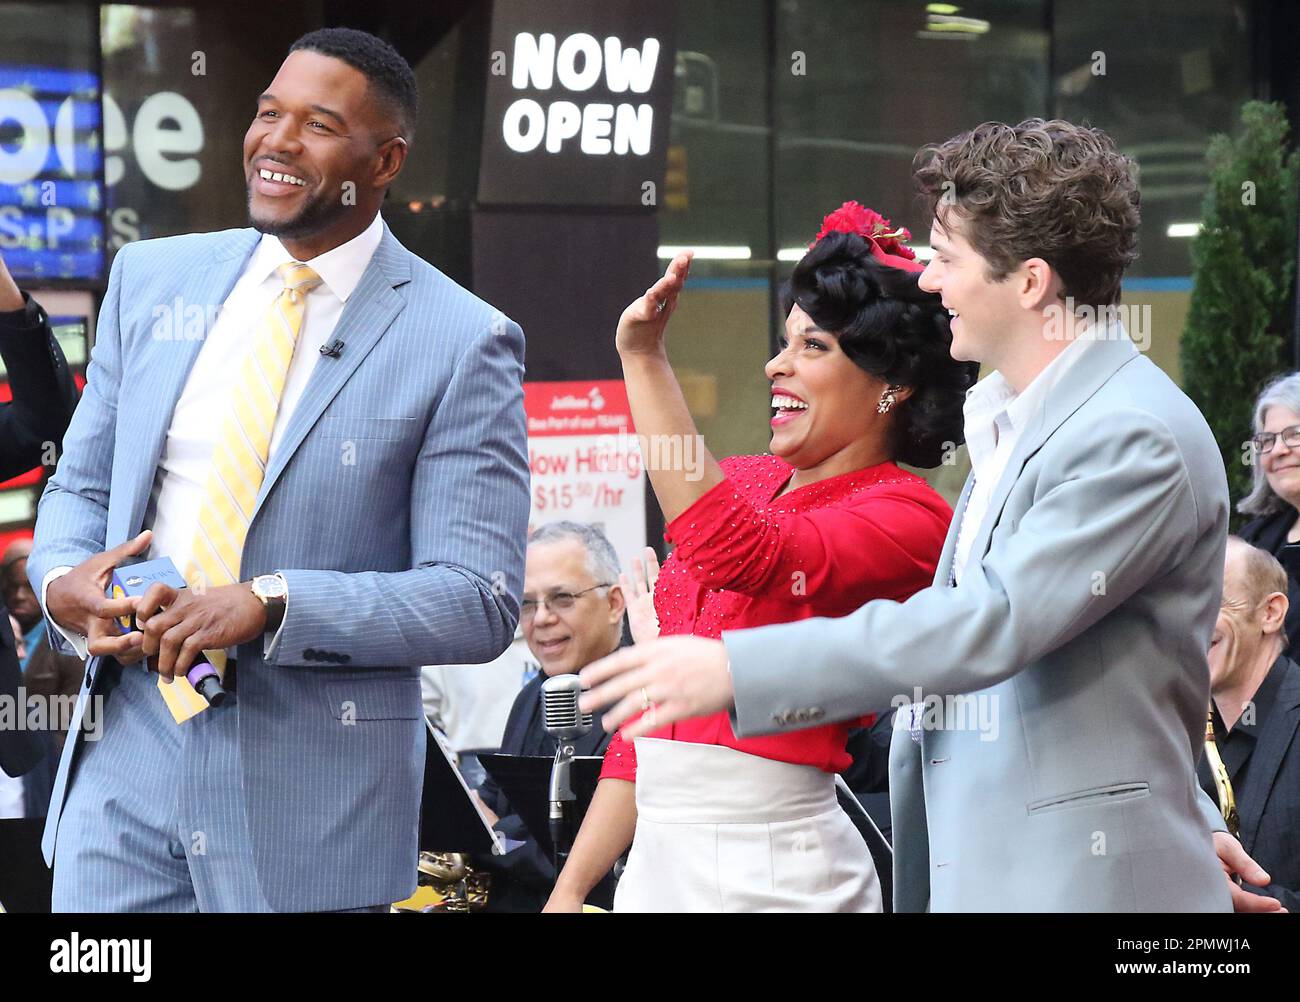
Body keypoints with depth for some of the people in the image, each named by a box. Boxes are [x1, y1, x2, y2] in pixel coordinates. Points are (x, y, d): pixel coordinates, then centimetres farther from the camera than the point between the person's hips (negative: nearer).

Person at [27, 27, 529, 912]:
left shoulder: (462, 343, -7)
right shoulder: (153, 277, 9)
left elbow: (480, 602, -10)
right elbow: (81, 484, 17)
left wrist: (271, 604, -21)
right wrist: (62, 580, -6)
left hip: (310, 798, -4)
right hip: (127, 759, 4)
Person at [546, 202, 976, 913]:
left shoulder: (908, 518, -9)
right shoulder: (739, 482, 12)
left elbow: (742, 556, -27)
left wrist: (644, 359, -25)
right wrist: (570, 889, 11)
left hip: (771, 872, -6)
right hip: (655, 858, 6)